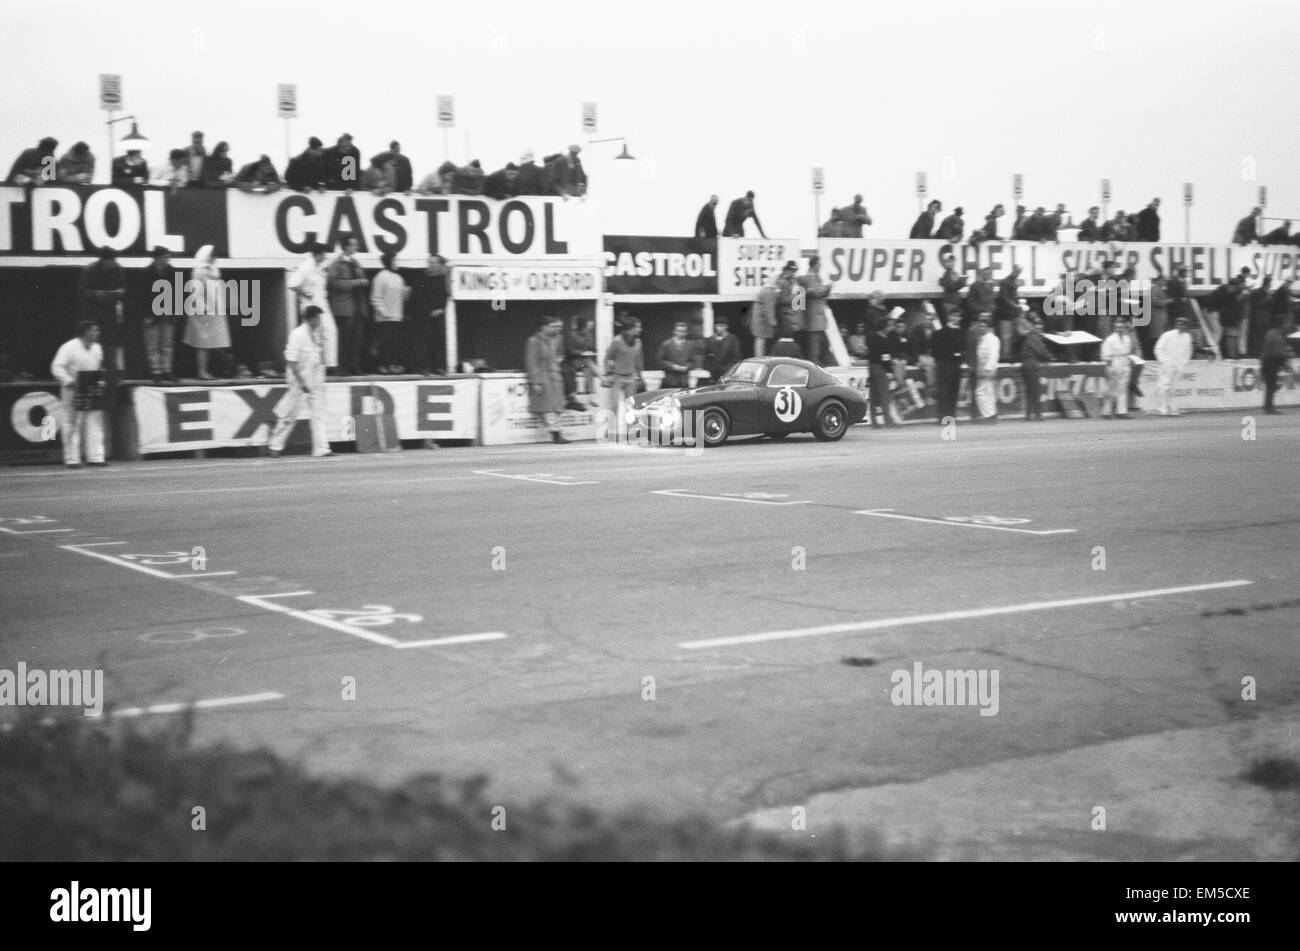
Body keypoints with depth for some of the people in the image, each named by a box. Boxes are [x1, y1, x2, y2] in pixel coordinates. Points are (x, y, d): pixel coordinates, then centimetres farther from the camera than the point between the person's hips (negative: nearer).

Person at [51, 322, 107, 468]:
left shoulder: (97, 348, 10)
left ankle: (96, 457, 2)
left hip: (92, 392, 6)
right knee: (72, 426, -1)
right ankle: (72, 459, 3)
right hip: (73, 391, -6)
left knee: (95, 423, 0)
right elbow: (57, 368, -14)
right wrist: (69, 381, -24)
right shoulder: (69, 348, -10)